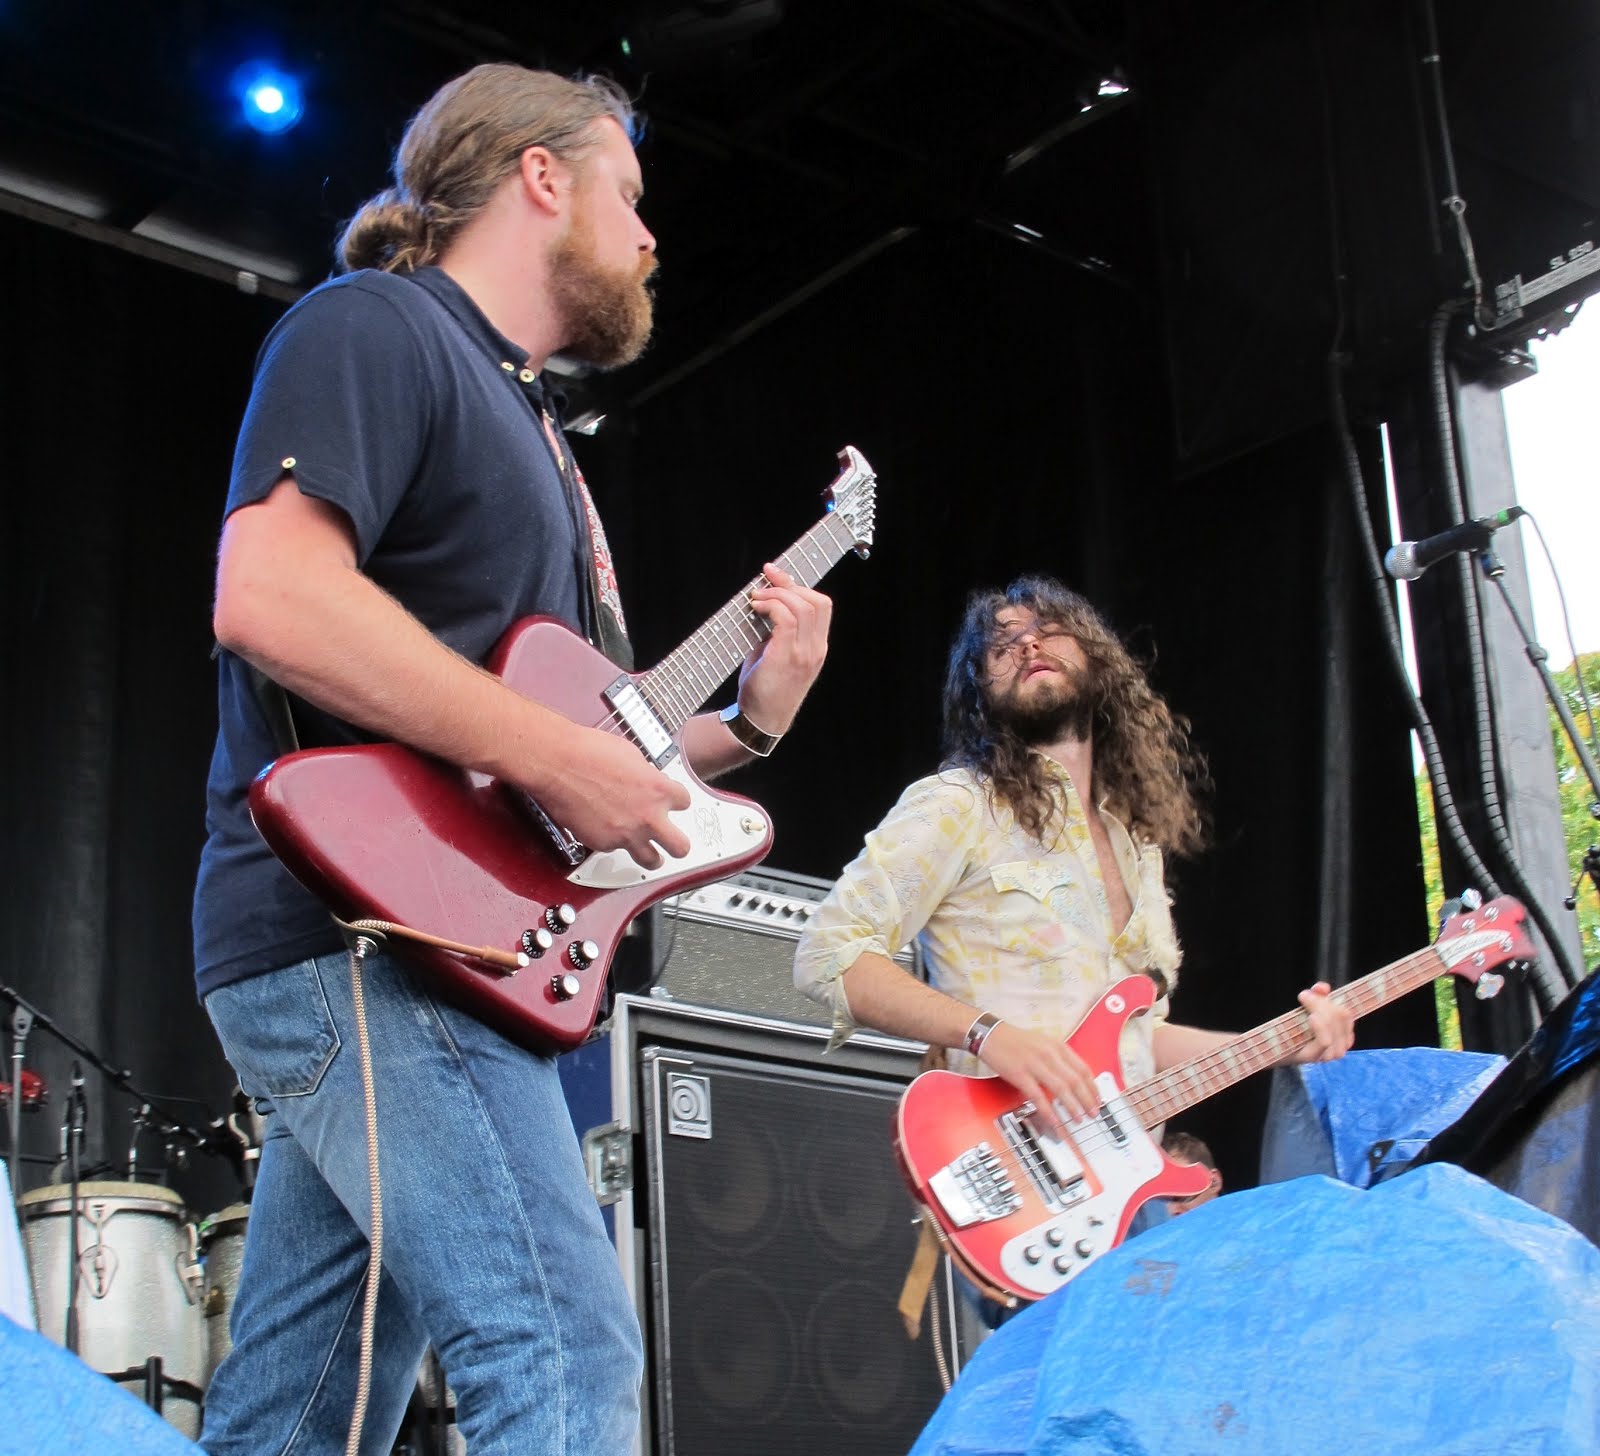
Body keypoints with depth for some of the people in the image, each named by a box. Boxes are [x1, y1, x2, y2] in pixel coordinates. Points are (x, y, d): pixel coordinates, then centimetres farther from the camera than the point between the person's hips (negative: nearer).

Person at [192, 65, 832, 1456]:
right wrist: (554, 756, -20)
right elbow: (268, 595, -20)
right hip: (360, 932, -10)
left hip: (394, 948, 10)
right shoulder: (373, 329, -3)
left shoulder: (522, 417, 26)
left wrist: (742, 720, 13)